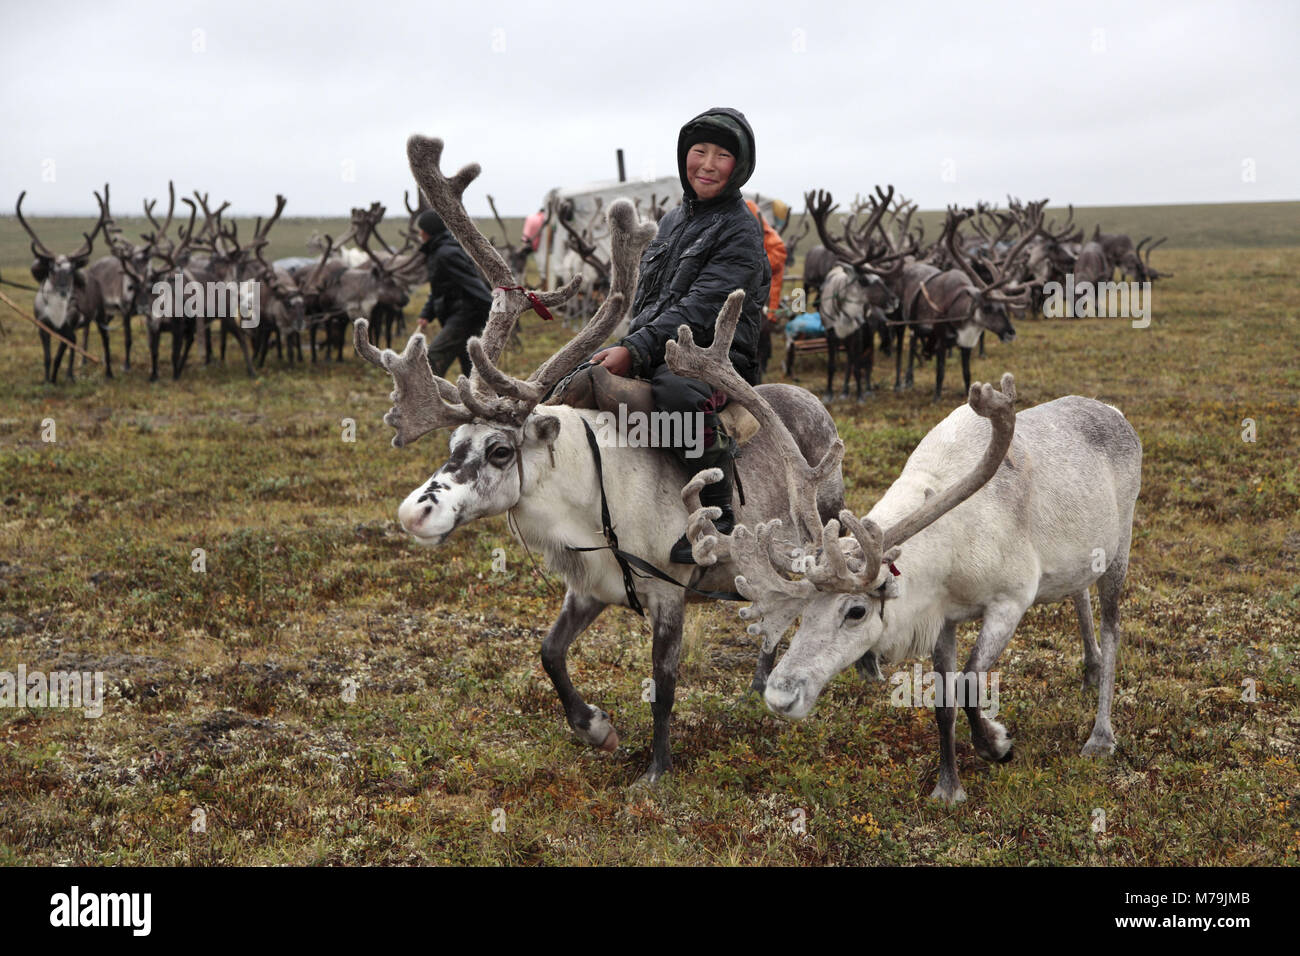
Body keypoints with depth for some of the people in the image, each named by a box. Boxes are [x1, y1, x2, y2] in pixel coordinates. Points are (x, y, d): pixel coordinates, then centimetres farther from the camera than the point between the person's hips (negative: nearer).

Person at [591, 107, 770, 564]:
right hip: (659, 354, 8)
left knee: (677, 391, -40)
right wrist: (627, 347, 8)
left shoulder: (741, 230, -7)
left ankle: (719, 516, -30)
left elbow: (700, 307, -19)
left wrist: (635, 350, -27)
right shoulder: (673, 221, 17)